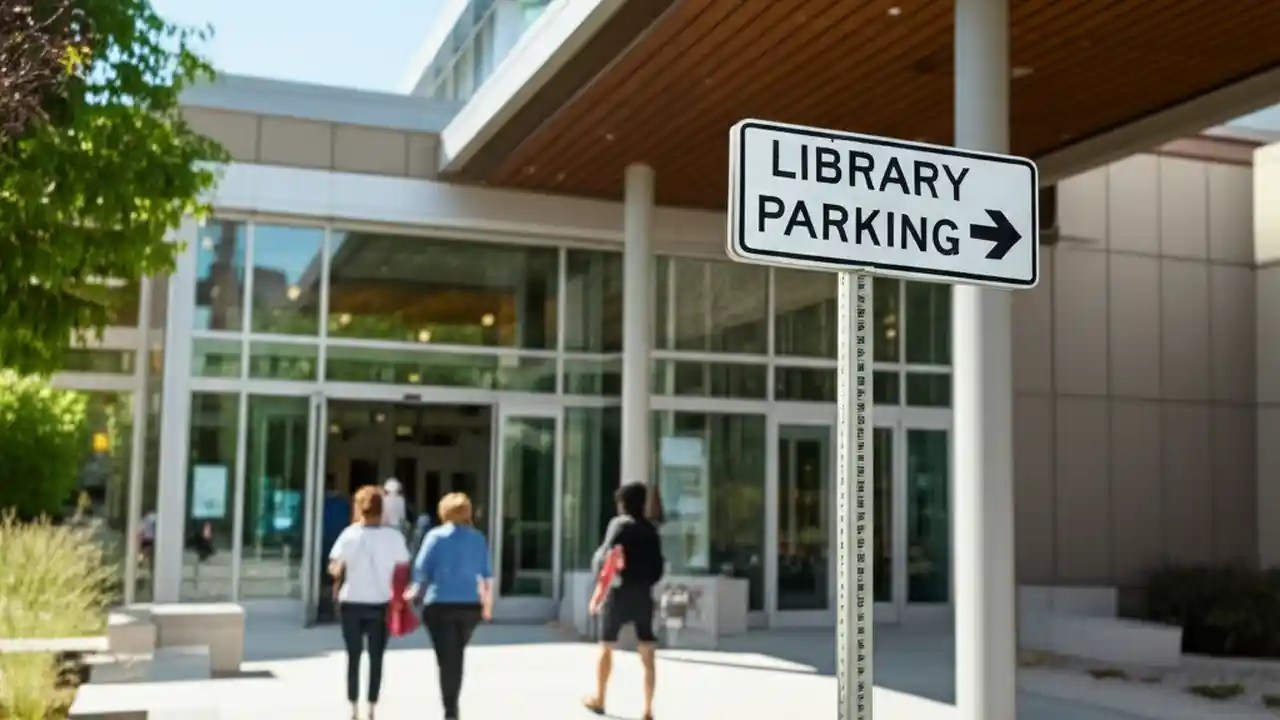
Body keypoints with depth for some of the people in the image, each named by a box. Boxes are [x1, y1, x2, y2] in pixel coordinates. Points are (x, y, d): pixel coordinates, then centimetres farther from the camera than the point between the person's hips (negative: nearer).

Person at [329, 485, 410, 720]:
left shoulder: (349, 534, -4)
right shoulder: (394, 537, -5)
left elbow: (334, 569, -8)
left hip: (352, 603, 1)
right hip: (380, 604, -1)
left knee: (353, 657, 12)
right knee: (376, 658, 9)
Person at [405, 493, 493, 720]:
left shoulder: (436, 536, -2)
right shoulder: (478, 538, 6)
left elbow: (421, 569, -3)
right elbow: (487, 575, 6)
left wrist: (415, 591, 14)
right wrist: (488, 603, 17)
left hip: (440, 605, -3)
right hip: (470, 606, 3)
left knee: (447, 659, 1)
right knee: (457, 657, 19)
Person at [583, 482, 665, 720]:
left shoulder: (620, 524, -4)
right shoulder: (650, 529, 11)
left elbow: (606, 555, -15)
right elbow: (658, 566, 11)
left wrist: (600, 586, -9)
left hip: (619, 591, -4)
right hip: (644, 593, 4)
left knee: (606, 647, 13)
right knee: (646, 654, 1)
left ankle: (599, 700, 26)